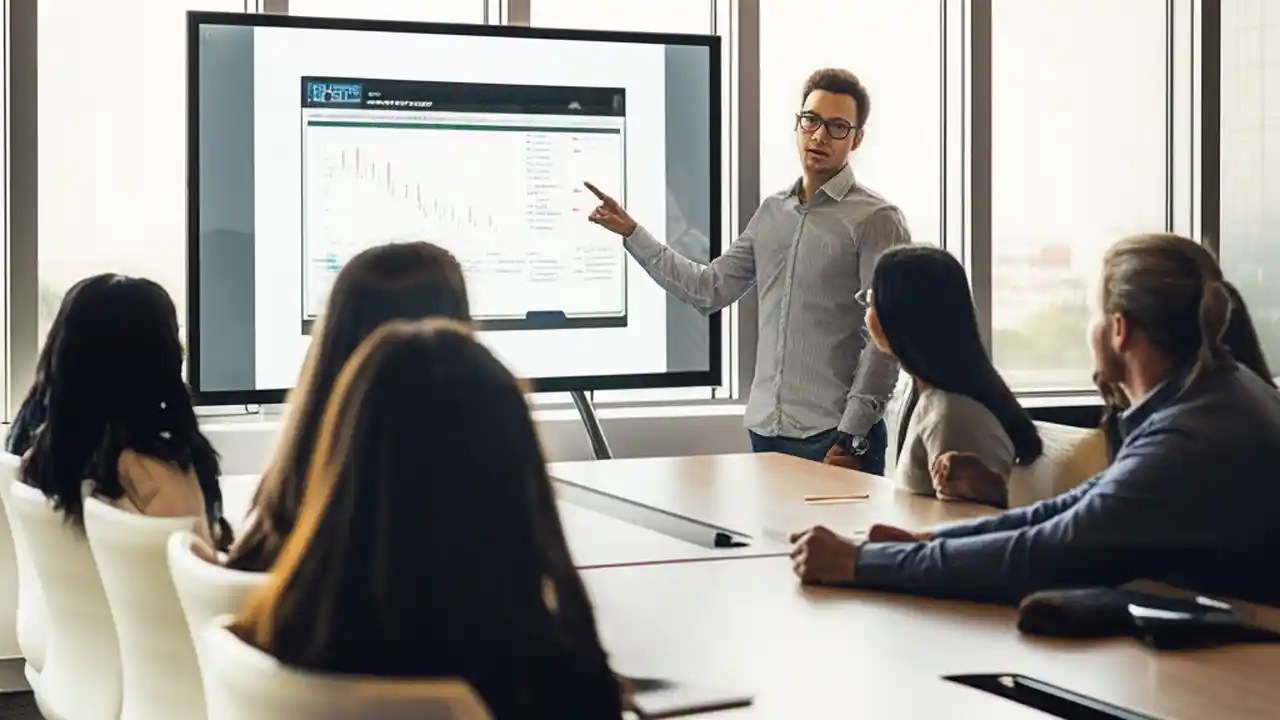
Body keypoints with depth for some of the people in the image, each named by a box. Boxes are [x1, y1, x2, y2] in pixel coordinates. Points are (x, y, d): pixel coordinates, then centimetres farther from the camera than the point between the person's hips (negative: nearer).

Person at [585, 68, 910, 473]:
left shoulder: (876, 220, -6)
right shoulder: (772, 212, 14)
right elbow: (710, 289, 13)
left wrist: (852, 437, -14)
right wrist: (632, 234, 9)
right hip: (766, 431, 6)